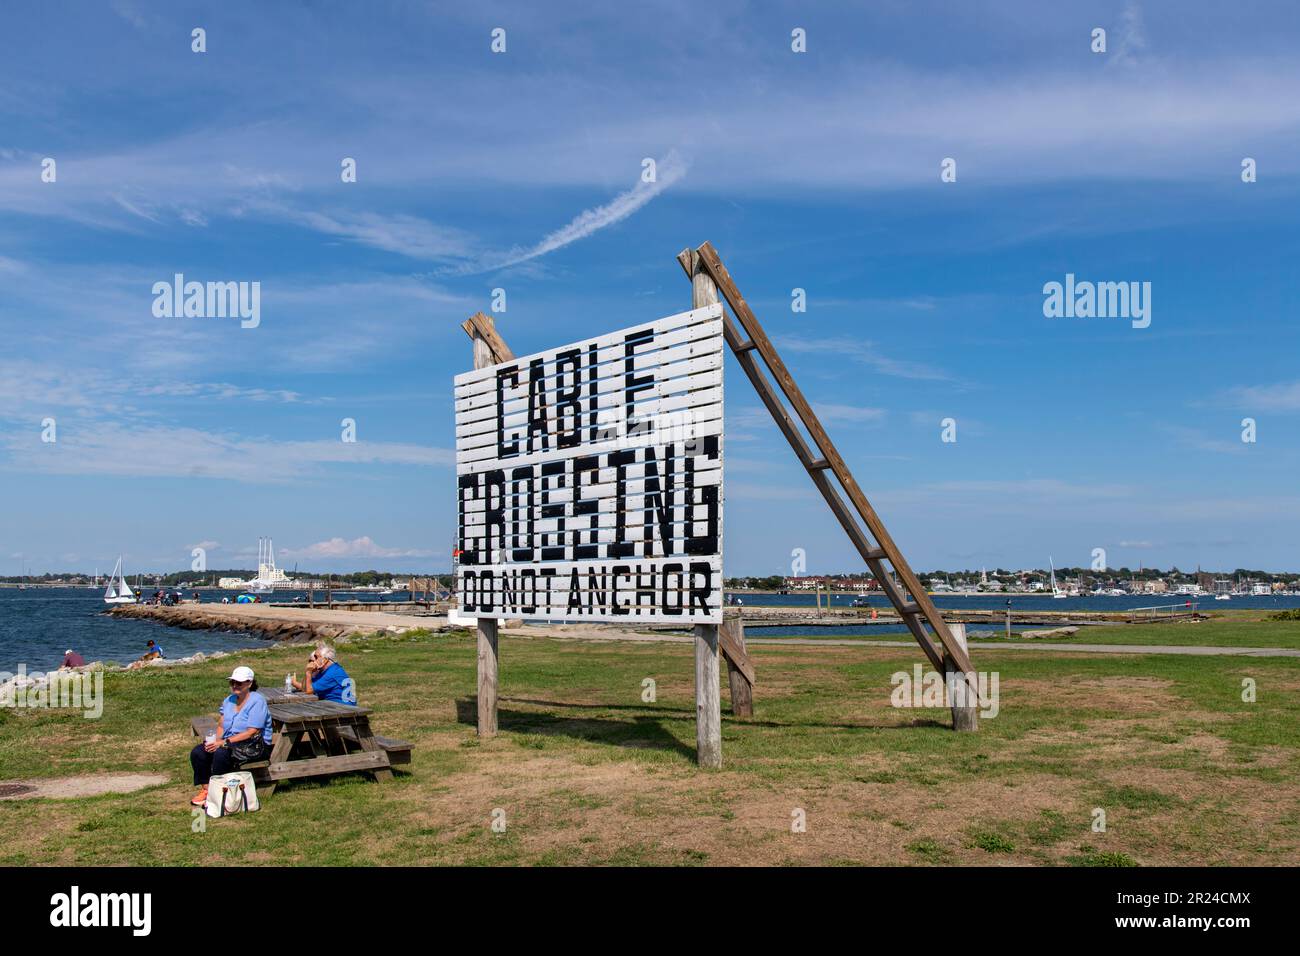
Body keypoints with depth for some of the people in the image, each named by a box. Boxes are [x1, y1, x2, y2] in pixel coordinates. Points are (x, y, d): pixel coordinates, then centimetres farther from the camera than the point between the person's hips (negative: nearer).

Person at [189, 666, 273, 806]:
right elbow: (221, 725, 10)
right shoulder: (229, 700, 14)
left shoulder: (257, 701, -12)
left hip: (254, 746, -8)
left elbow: (252, 732, -18)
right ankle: (205, 788, -2)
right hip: (229, 741, 8)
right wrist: (217, 739, -13)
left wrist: (225, 742, -22)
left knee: (221, 753, -32)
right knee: (197, 753, -11)